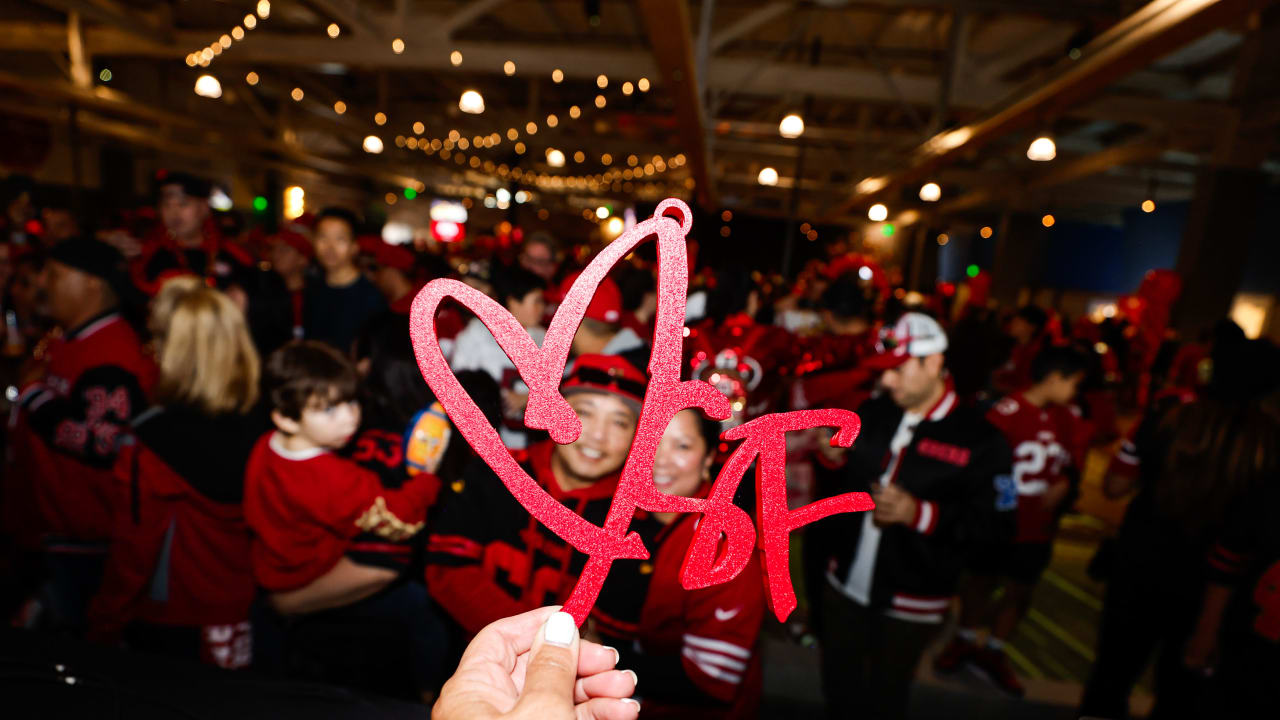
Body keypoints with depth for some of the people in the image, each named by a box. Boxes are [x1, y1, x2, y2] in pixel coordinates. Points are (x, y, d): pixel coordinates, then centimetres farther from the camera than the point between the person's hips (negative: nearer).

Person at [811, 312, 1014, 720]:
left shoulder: (979, 439, -14)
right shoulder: (872, 414, 0)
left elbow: (996, 522, -16)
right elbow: (838, 485, 11)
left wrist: (921, 513, -25)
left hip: (910, 604, -4)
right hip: (845, 585, 4)